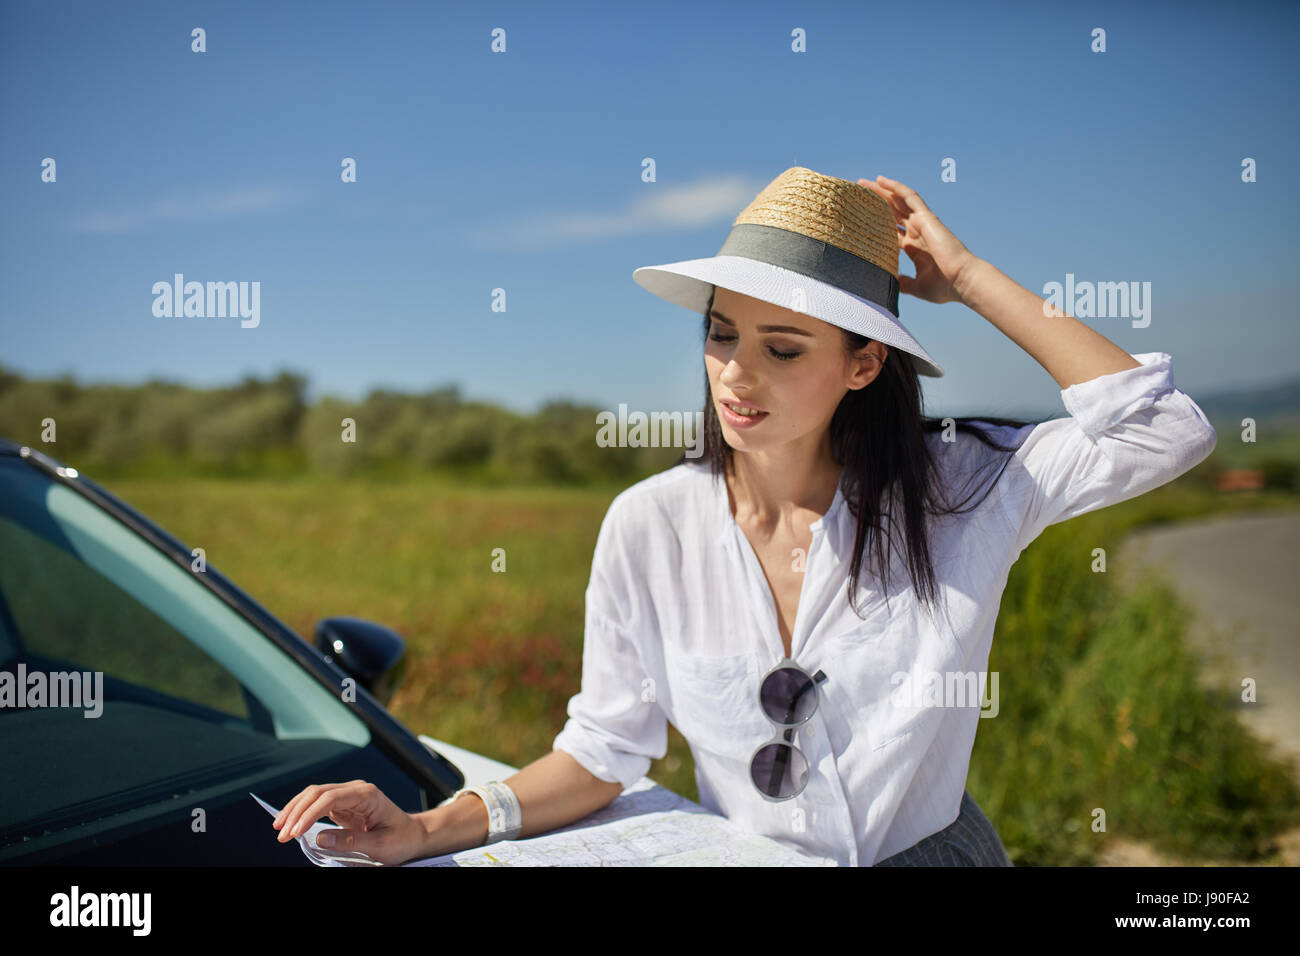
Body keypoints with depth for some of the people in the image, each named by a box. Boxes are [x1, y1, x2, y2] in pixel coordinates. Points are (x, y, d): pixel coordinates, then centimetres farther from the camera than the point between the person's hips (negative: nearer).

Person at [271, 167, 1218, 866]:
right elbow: (605, 751, -1)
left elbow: (1168, 431, -20)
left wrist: (969, 280, -18)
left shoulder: (958, 488, -10)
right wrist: (430, 831, -14)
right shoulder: (650, 525, -7)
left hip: (935, 849, 0)